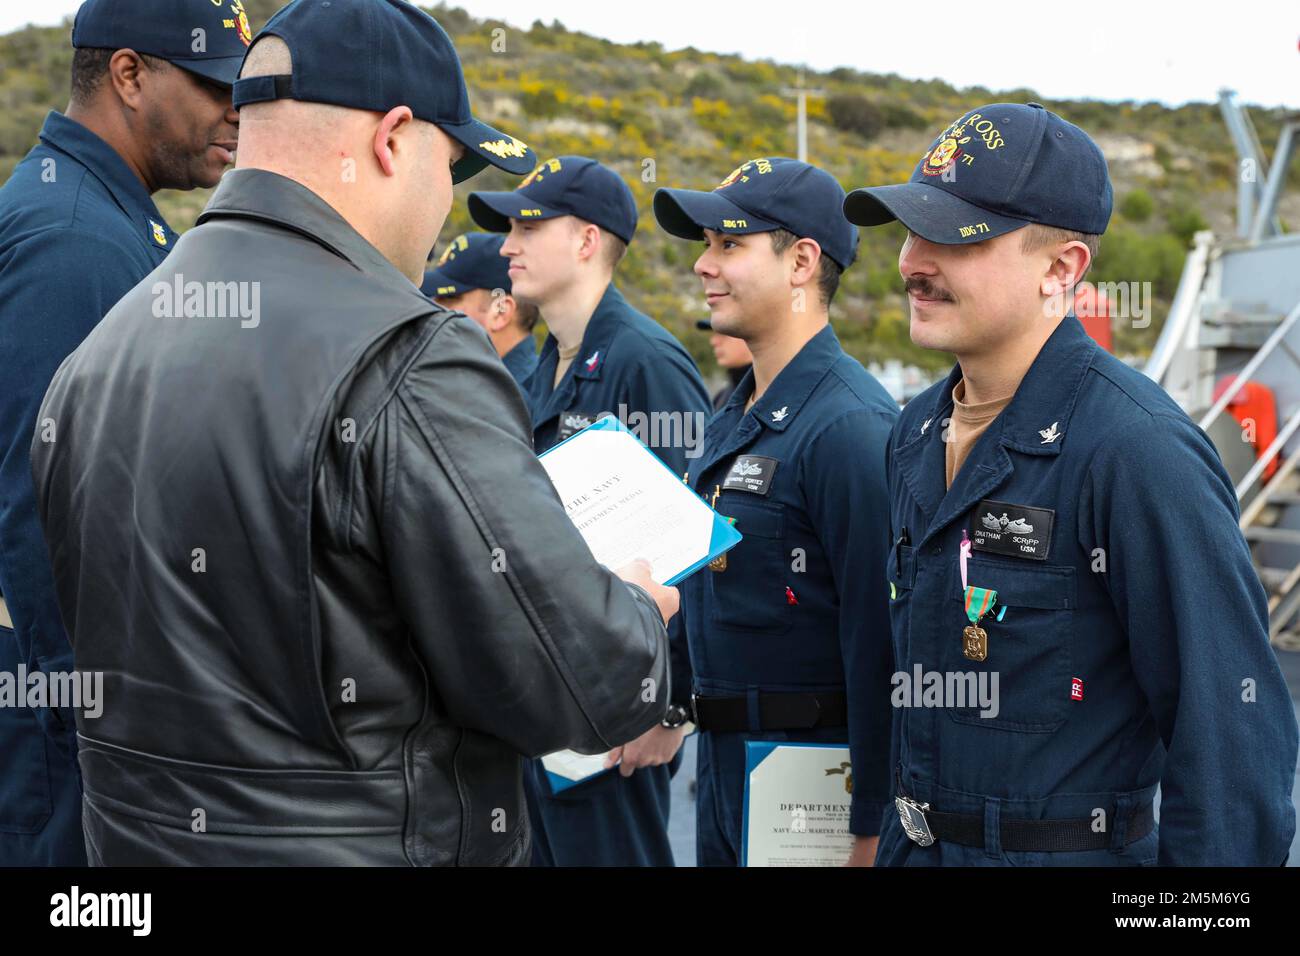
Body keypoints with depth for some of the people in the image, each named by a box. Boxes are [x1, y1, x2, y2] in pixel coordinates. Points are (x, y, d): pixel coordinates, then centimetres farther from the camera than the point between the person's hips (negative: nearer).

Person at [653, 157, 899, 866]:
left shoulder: (849, 425, -18)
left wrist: (872, 829, -22)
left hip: (814, 782, -9)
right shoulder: (732, 419, 12)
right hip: (724, 762, 9)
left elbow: (879, 642, -22)